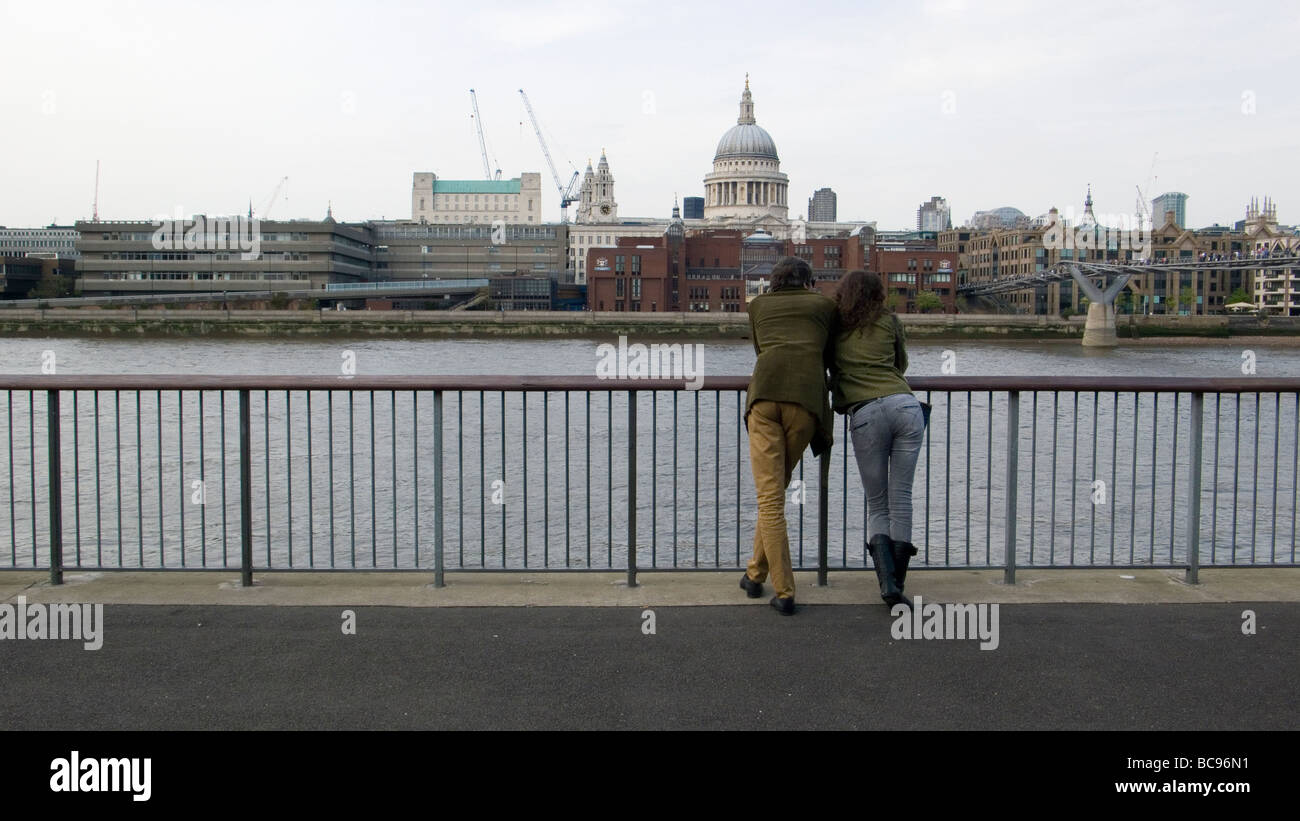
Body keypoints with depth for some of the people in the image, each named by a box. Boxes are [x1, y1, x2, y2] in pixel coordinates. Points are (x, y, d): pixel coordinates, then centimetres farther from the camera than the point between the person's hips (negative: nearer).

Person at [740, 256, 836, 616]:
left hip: (765, 393, -1)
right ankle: (756, 573, 26)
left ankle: (784, 592, -3)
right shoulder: (824, 304, 26)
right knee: (777, 488, 17)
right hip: (807, 398, 1)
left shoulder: (757, 305, 28)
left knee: (770, 497, 0)